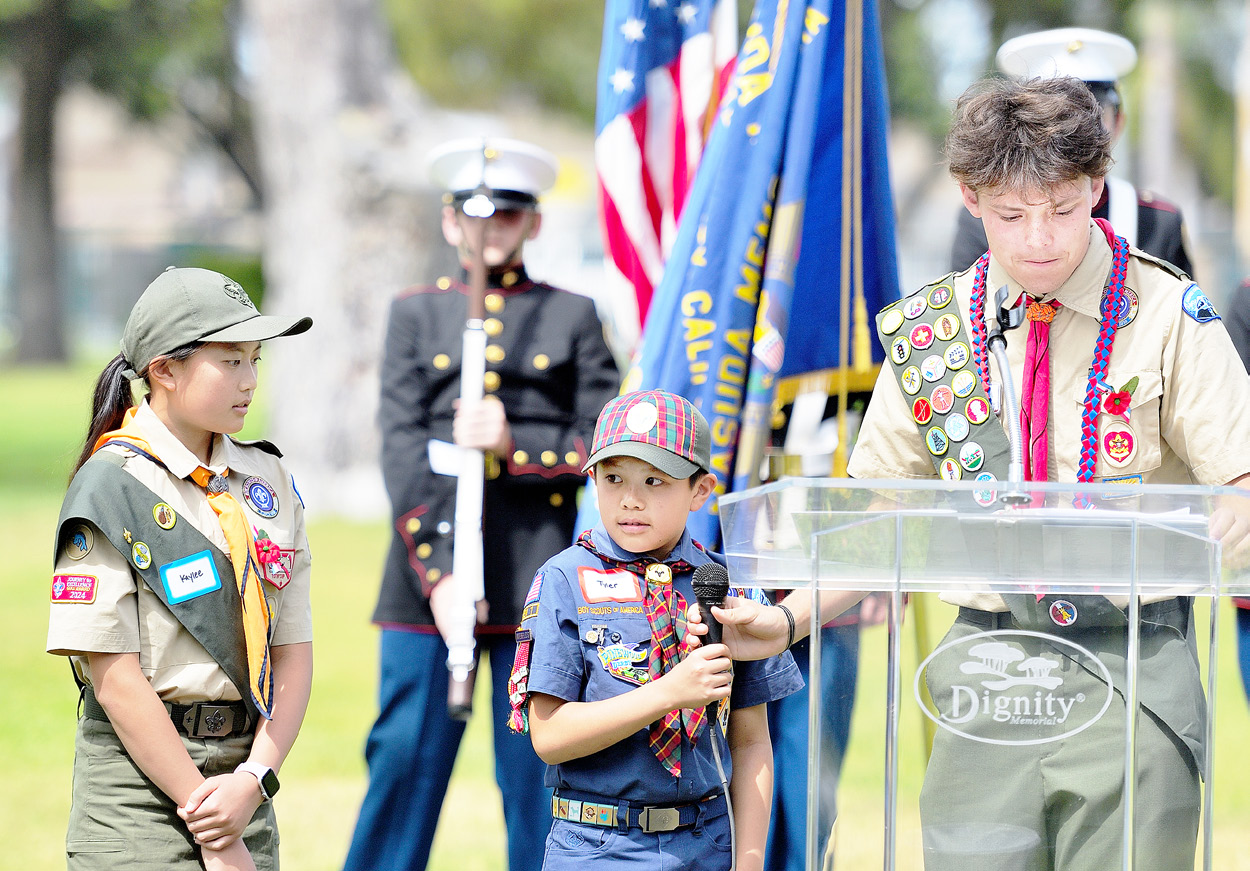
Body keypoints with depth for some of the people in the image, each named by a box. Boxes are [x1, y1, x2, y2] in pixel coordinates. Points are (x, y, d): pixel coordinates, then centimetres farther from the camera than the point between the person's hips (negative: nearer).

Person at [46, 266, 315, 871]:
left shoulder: (268, 480, 9)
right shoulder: (111, 486, -8)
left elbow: (293, 653, 7)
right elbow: (115, 679, -13)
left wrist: (253, 778, -9)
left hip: (245, 762, 5)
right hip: (138, 776, -5)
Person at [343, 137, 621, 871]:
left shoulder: (573, 317, 10)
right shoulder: (416, 313, 11)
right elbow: (402, 451, 2)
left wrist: (514, 444, -13)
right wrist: (436, 573, -10)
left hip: (538, 584, -1)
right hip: (430, 569, 1)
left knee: (537, 769, 2)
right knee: (408, 755, 1)